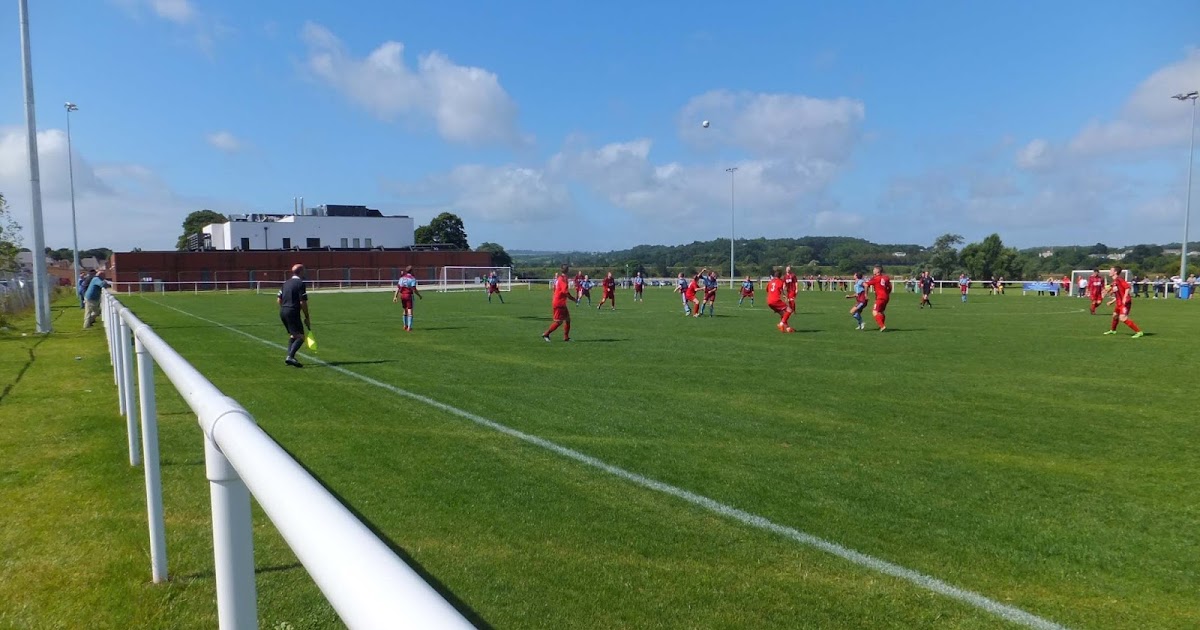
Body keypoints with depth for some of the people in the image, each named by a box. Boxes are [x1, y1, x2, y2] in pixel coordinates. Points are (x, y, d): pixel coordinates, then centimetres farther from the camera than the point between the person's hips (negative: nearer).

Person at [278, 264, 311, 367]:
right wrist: (307, 318, -8)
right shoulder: (300, 283, -9)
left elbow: (279, 300, 18)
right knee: (300, 337, -10)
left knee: (292, 335, 21)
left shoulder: (286, 283, 16)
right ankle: (290, 357, -24)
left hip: (282, 312, 9)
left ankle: (289, 357, 16)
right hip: (293, 313, -9)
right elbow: (303, 302, -14)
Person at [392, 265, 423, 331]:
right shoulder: (412, 278, -10)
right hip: (409, 295, -6)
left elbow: (398, 287, 5)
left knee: (405, 310, 21)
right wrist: (419, 295, -3)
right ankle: (409, 328, -7)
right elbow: (414, 289, -15)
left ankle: (405, 325, 33)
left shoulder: (402, 277, 8)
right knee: (410, 311, -2)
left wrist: (395, 296, 6)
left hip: (402, 295, 6)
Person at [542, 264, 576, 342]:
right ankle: (546, 334, 0)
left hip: (562, 304, 10)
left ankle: (566, 337, 15)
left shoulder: (559, 278, 13)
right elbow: (566, 292, -25)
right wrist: (574, 299, -15)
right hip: (559, 304, -10)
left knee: (567, 319, 12)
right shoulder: (563, 279, -16)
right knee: (559, 321, -6)